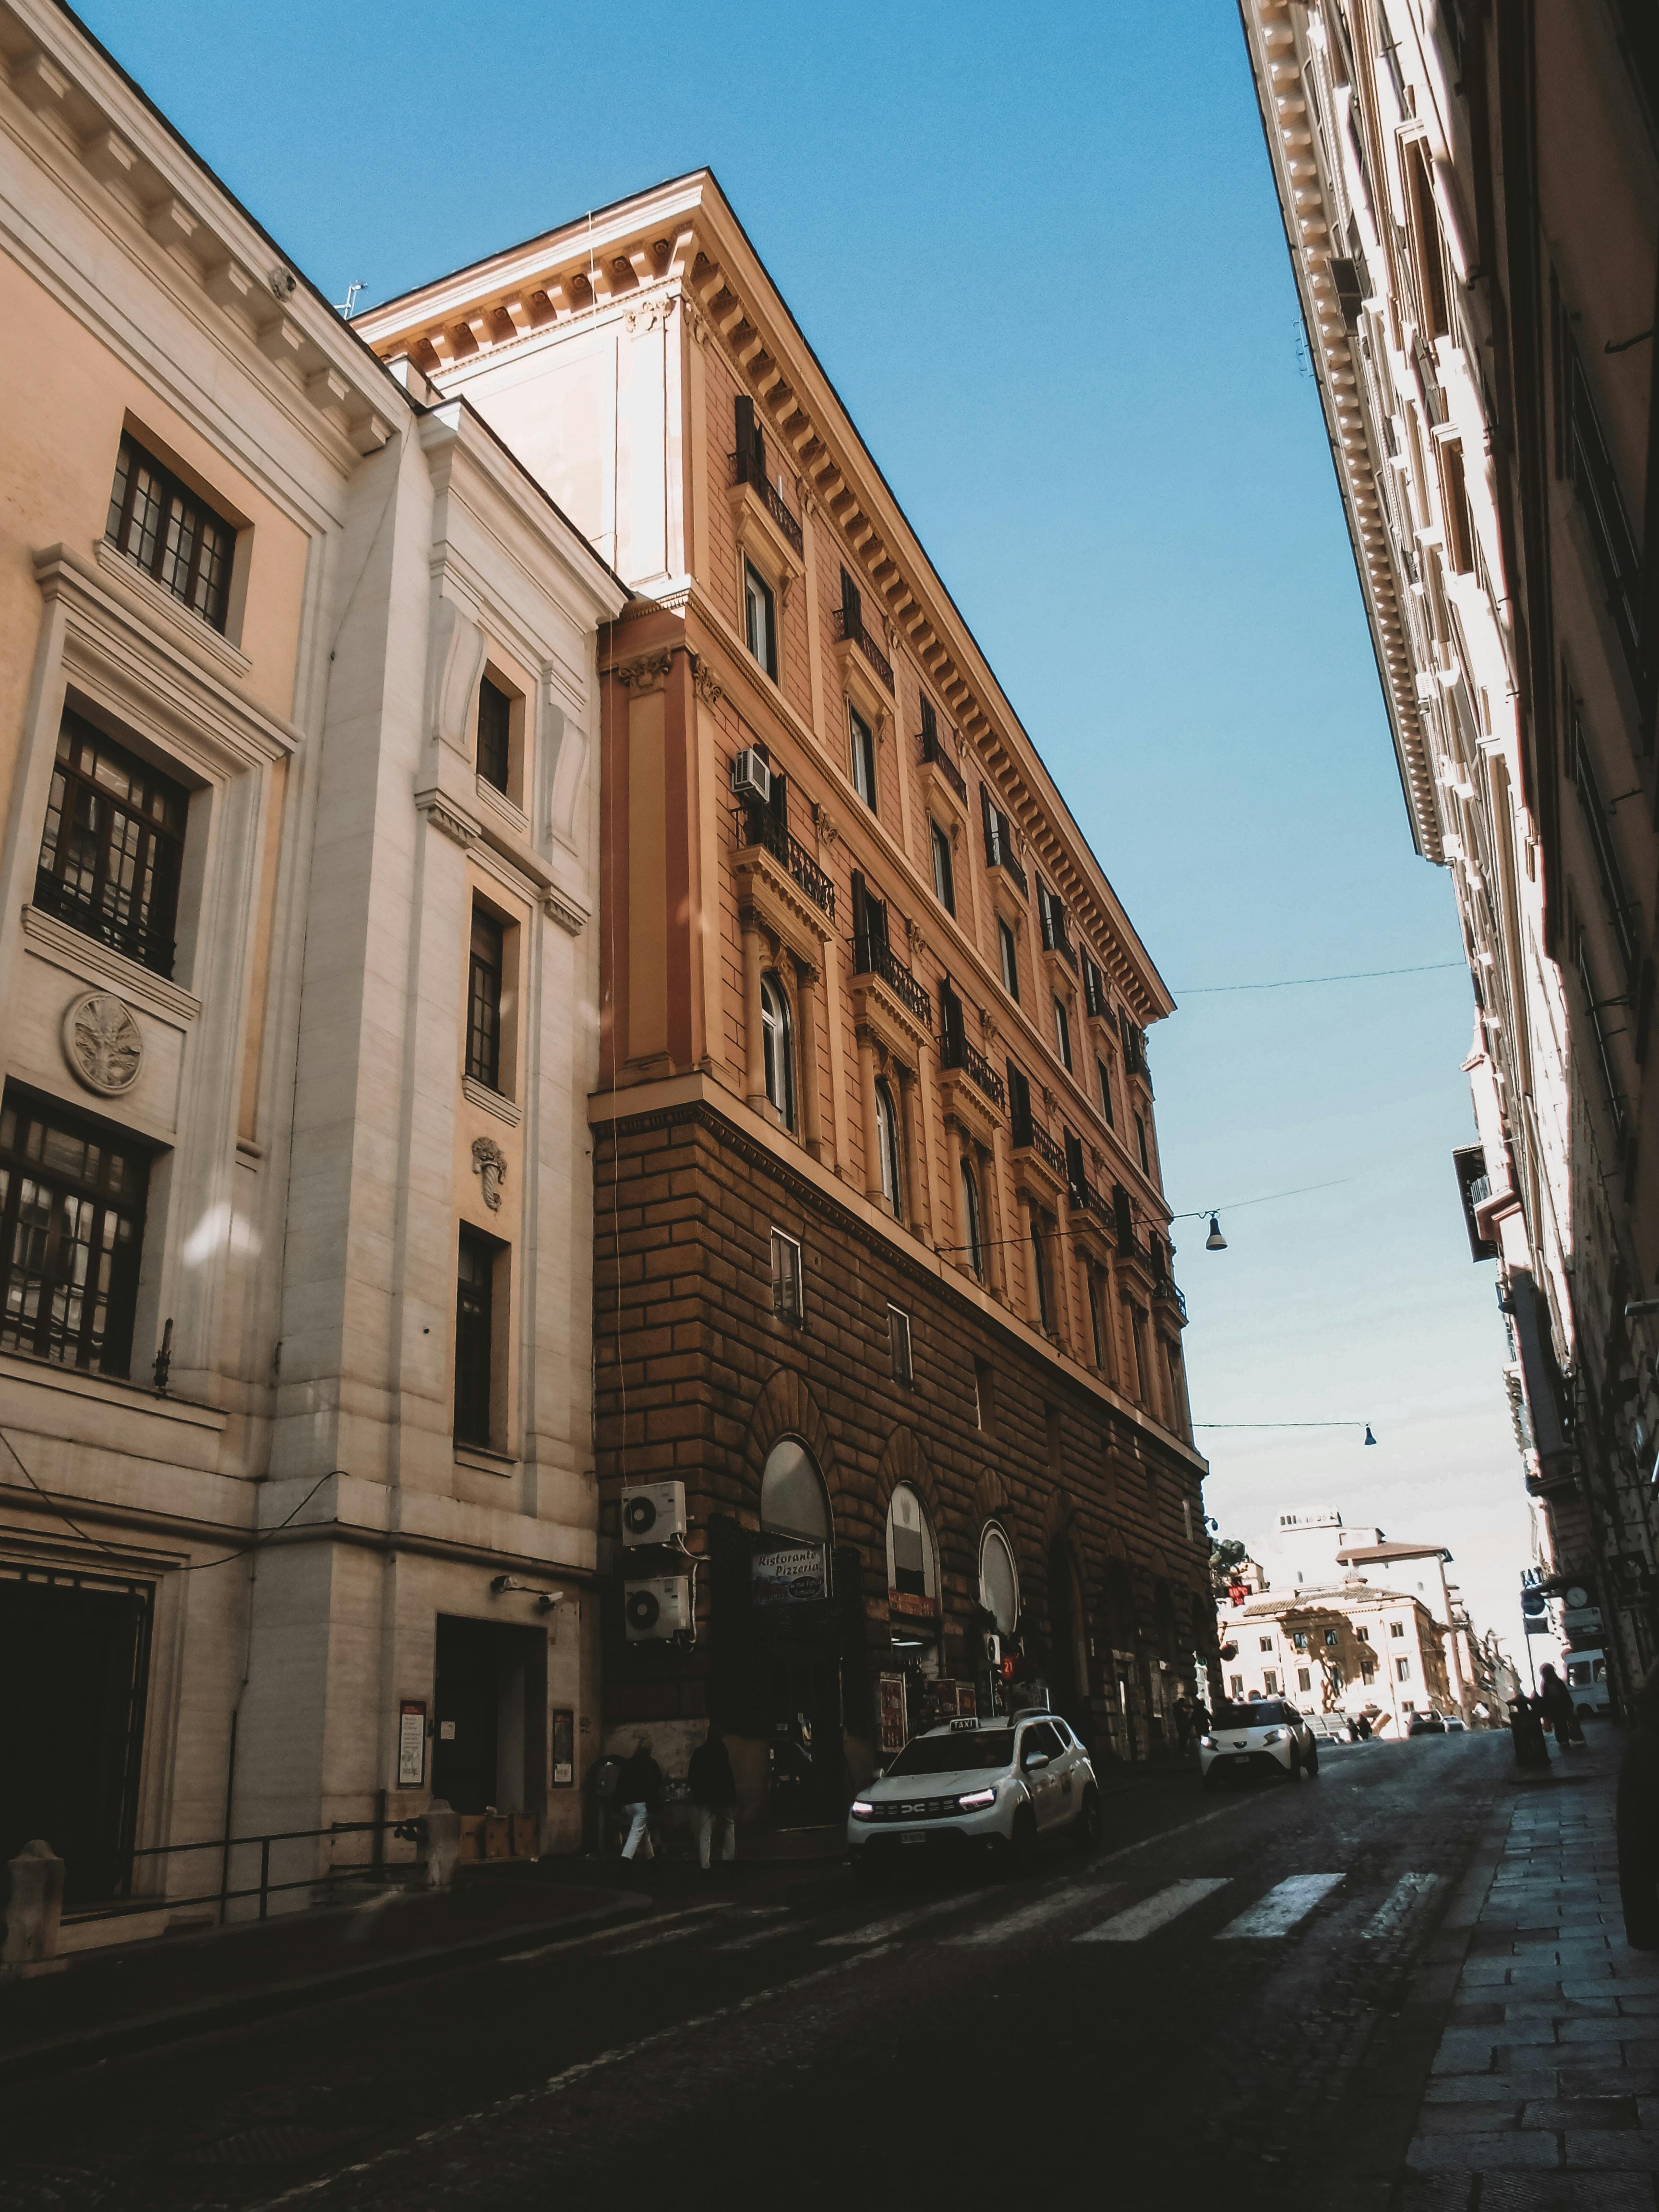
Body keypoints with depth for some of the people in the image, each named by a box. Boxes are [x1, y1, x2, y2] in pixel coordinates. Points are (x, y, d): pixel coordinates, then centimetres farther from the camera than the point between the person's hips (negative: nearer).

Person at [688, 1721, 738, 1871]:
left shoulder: (698, 1753, 8)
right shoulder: (722, 1751, -9)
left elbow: (692, 1778, 11)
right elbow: (727, 1775, -15)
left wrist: (696, 1795, 18)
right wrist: (733, 1796, -11)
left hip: (704, 1797, 4)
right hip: (722, 1796, -4)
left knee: (705, 1831, 3)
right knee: (729, 1825, 13)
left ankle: (705, 1866, -4)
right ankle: (729, 1858, 6)